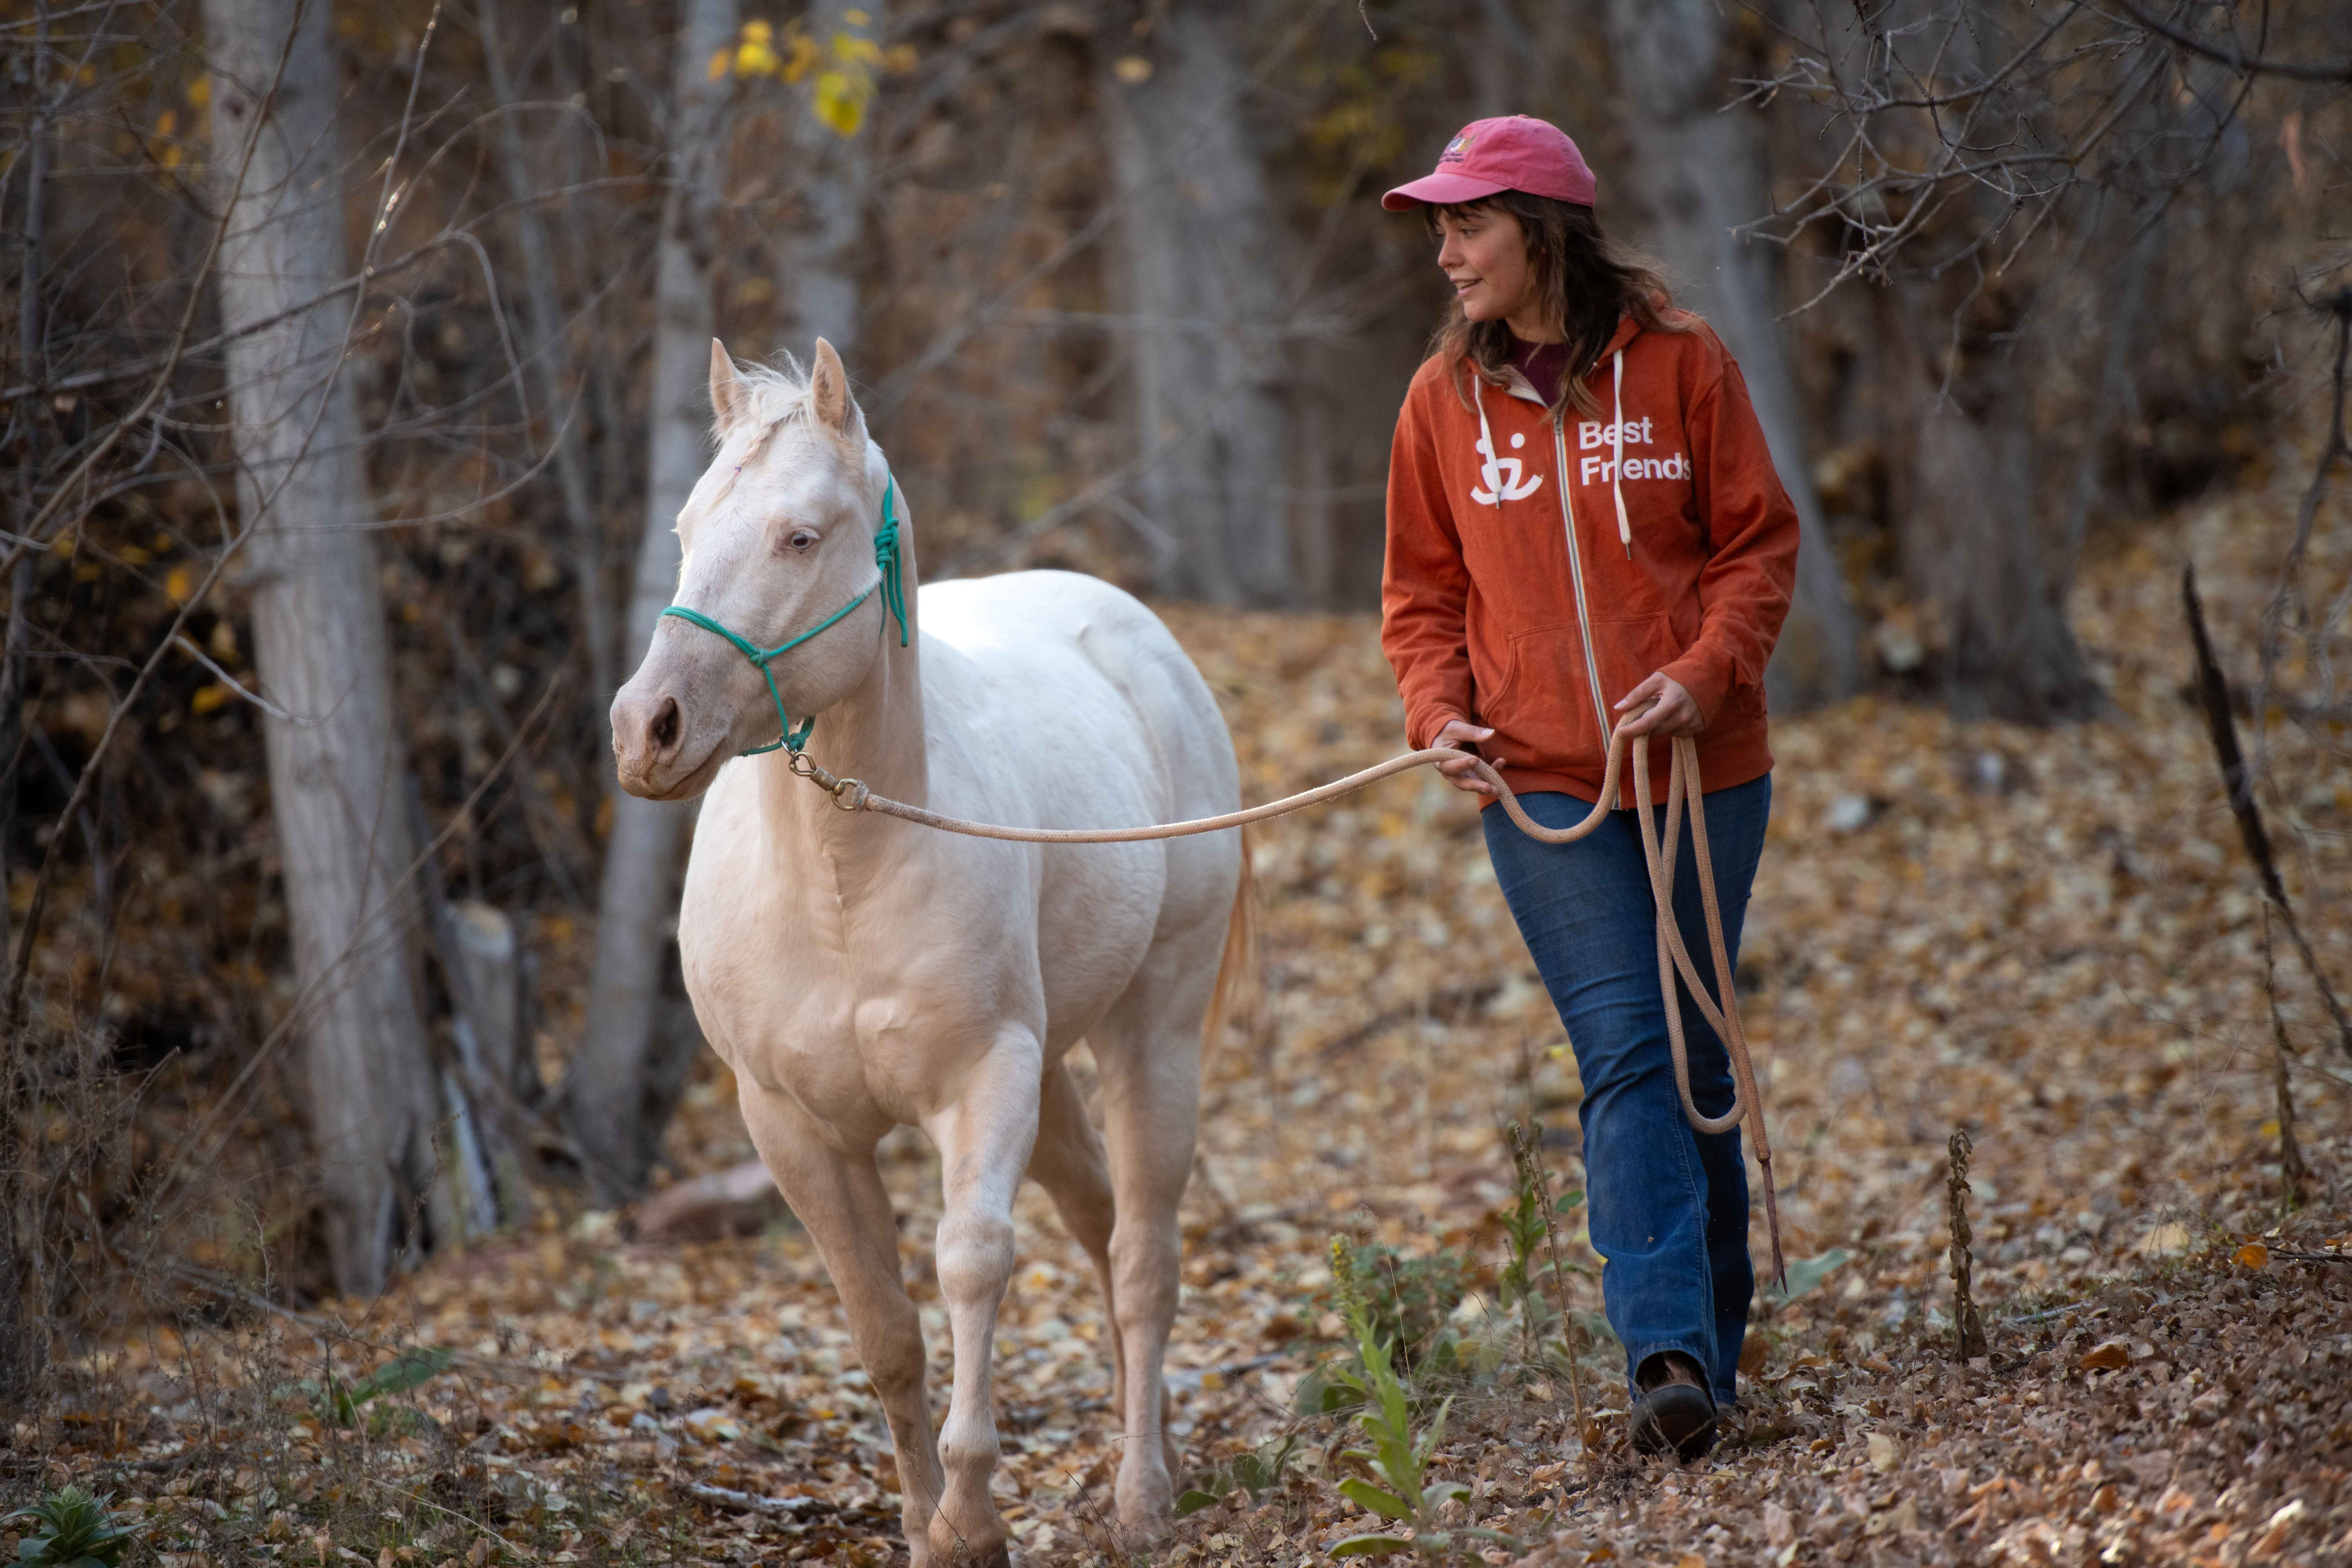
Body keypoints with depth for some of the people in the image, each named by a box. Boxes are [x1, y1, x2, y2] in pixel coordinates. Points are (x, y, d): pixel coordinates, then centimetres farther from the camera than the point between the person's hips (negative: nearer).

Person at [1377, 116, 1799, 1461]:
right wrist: (1441, 711, -7)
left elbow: (1759, 545, 2)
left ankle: (1713, 1342, 20)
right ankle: (1671, 1353, -18)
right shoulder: (1445, 400, 5)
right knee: (1626, 1058, -11)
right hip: (1542, 787, 0)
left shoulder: (1680, 364, -1)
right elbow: (1424, 590, 12)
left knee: (1693, 1056, 8)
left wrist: (1705, 677, -14)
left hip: (1699, 769, 0)